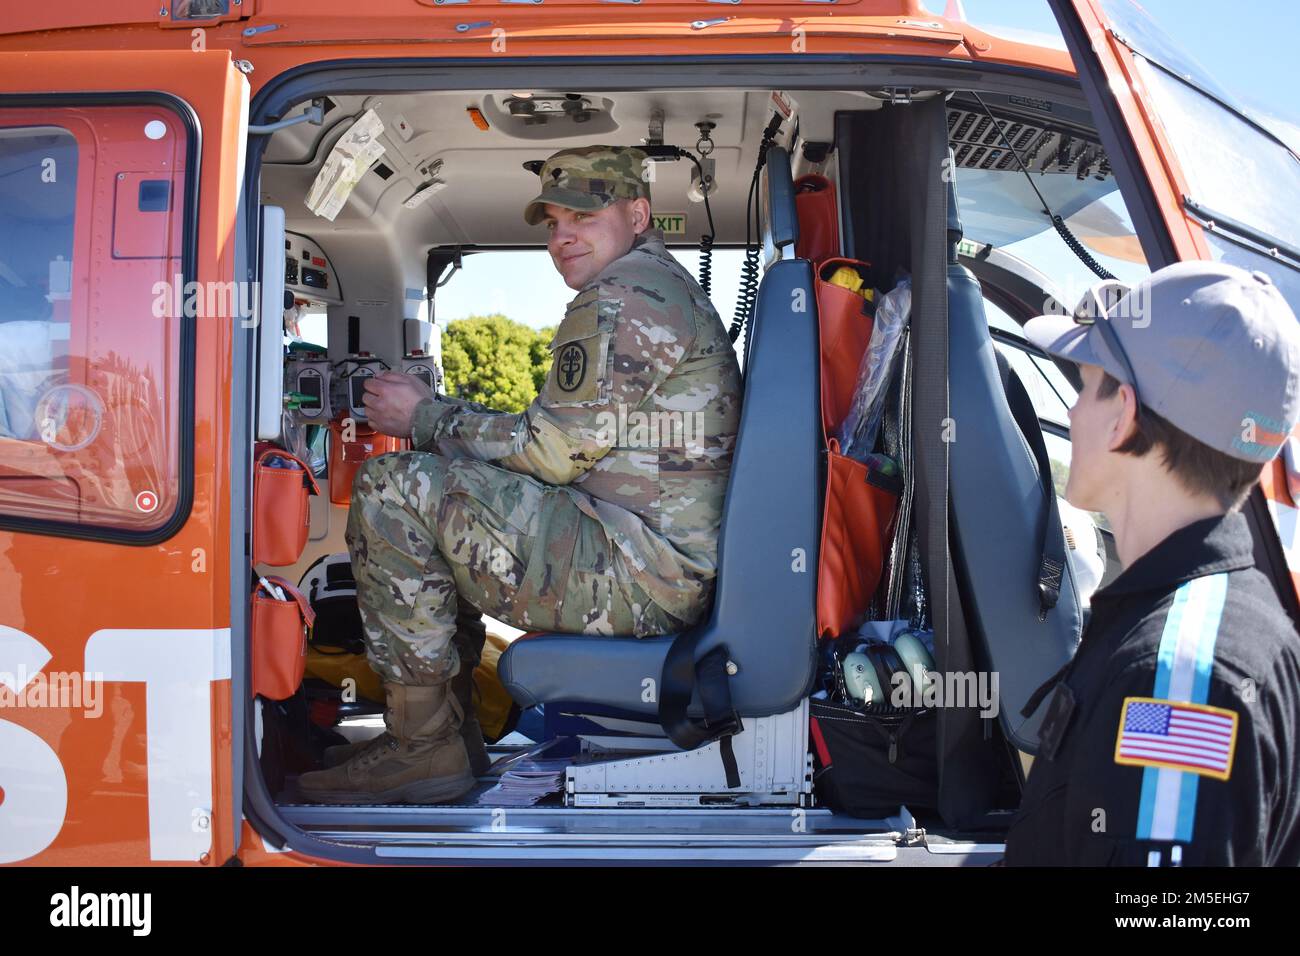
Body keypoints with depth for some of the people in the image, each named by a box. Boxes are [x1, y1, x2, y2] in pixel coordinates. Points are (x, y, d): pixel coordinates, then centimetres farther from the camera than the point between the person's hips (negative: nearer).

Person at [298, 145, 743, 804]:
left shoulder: (620, 296, -11)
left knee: (391, 490, -15)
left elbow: (553, 451, -15)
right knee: (446, 491, 23)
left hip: (638, 572, -11)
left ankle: (423, 746, -8)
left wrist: (426, 418, -2)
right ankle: (450, 720, 21)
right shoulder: (663, 285, 23)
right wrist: (439, 415, 16)